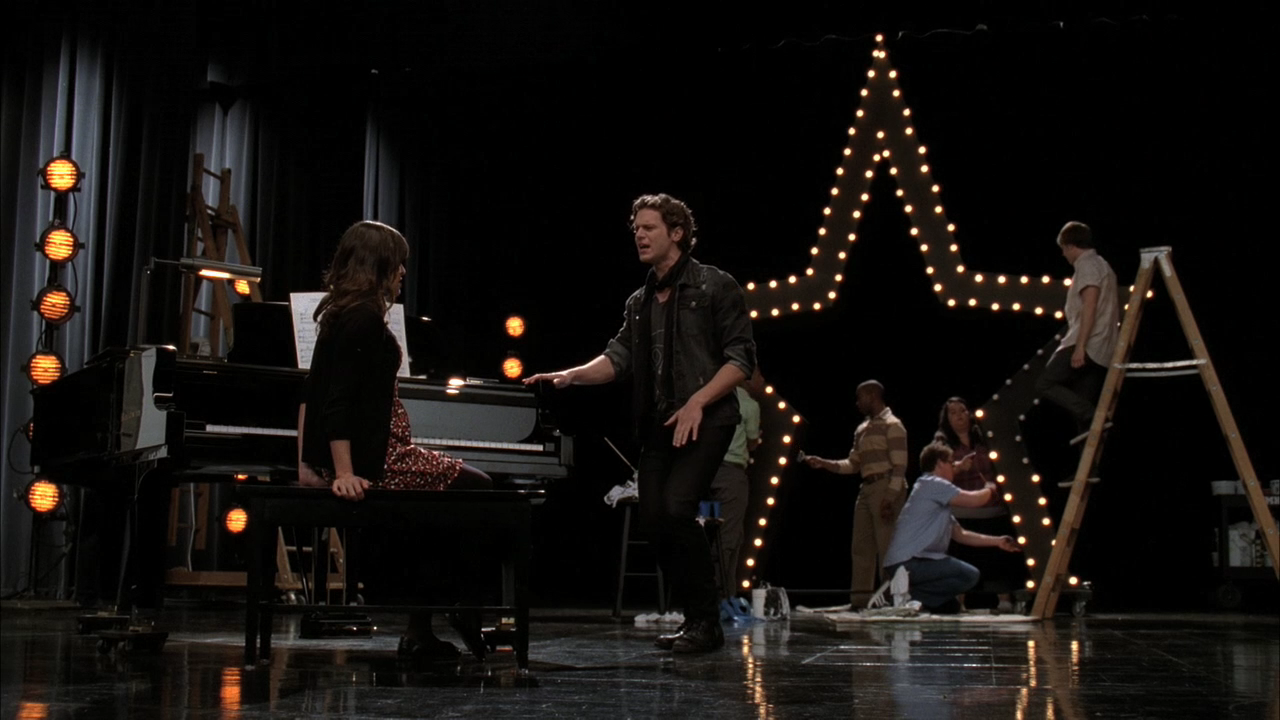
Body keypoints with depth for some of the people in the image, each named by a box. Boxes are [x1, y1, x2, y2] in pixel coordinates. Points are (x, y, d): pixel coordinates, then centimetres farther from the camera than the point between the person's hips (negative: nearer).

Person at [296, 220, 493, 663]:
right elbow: (337, 402, -23)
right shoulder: (366, 319, -15)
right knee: (478, 489, 4)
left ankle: (421, 632, 19)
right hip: (372, 459, -10)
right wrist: (345, 473, -25)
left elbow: (311, 394, 17)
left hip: (336, 457, 10)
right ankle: (465, 617, 9)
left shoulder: (338, 314, 14)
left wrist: (308, 464, 18)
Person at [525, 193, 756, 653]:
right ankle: (698, 620, 12)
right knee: (654, 518, -1)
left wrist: (698, 401, -17)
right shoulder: (639, 303, 19)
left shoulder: (715, 286, 1)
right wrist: (573, 375, -13)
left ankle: (706, 622, -10)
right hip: (657, 425, 7)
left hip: (704, 420, -7)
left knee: (676, 508, -22)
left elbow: (741, 358, -5)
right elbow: (618, 358, 6)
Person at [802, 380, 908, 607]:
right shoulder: (862, 429, 19)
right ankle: (860, 599, 9)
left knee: (887, 547, -8)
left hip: (886, 489, -9)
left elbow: (900, 466, -13)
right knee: (861, 547, 6)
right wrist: (823, 463, 7)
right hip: (866, 489, 9)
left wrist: (890, 498, -20)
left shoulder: (892, 425, -6)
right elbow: (853, 464, 20)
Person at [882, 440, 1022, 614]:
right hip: (906, 563, -10)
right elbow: (975, 500, -10)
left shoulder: (940, 503, 23)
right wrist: (989, 489, 12)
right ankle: (911, 595, -14)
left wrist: (997, 541, 18)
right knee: (970, 575, -14)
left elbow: (960, 535, 23)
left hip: (914, 561, 10)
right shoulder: (932, 484, -7)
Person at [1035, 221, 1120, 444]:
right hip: (1101, 350, 10)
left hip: (1087, 345, -10)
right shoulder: (1102, 266, 24)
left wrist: (1079, 346, -23)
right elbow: (1113, 308, 26)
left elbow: (1090, 306, -18)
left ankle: (1091, 418, -21)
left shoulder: (1087, 265, -6)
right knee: (1082, 402, 6)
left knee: (1045, 384, -9)